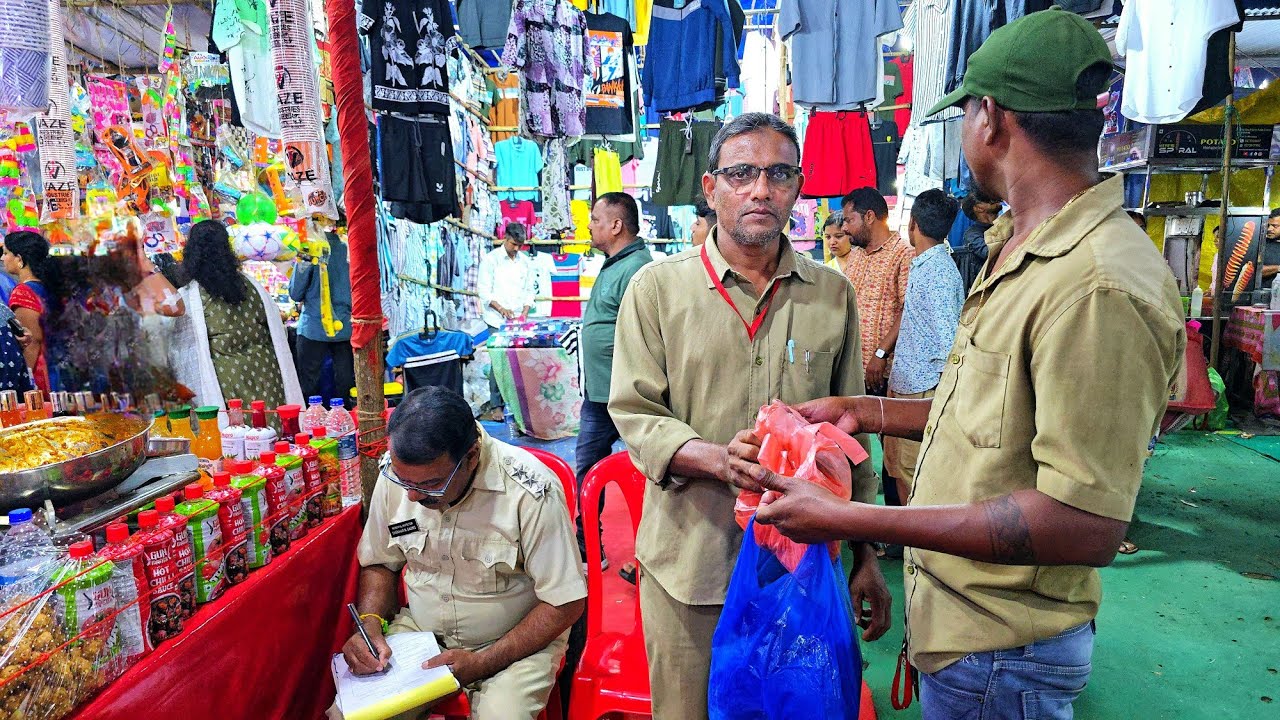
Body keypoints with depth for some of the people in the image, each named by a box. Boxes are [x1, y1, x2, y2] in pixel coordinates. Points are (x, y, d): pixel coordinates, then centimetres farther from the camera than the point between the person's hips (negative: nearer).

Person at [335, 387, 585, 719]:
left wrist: (482, 663, -22)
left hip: (517, 641, -3)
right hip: (419, 630, 4)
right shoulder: (395, 472, -10)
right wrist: (371, 624, -12)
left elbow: (565, 603, -18)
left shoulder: (530, 492, -26)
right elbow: (380, 564, 7)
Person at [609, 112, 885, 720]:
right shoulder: (657, 287, -3)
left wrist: (866, 552, 11)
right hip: (689, 561, -2)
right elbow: (634, 414, -7)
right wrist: (721, 459, -25)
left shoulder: (833, 294, 5)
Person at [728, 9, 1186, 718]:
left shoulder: (1100, 285, -27)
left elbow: (1085, 526, -30)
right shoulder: (1015, 249, 6)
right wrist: (867, 412, 8)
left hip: (1000, 652, -8)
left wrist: (848, 520, -30)